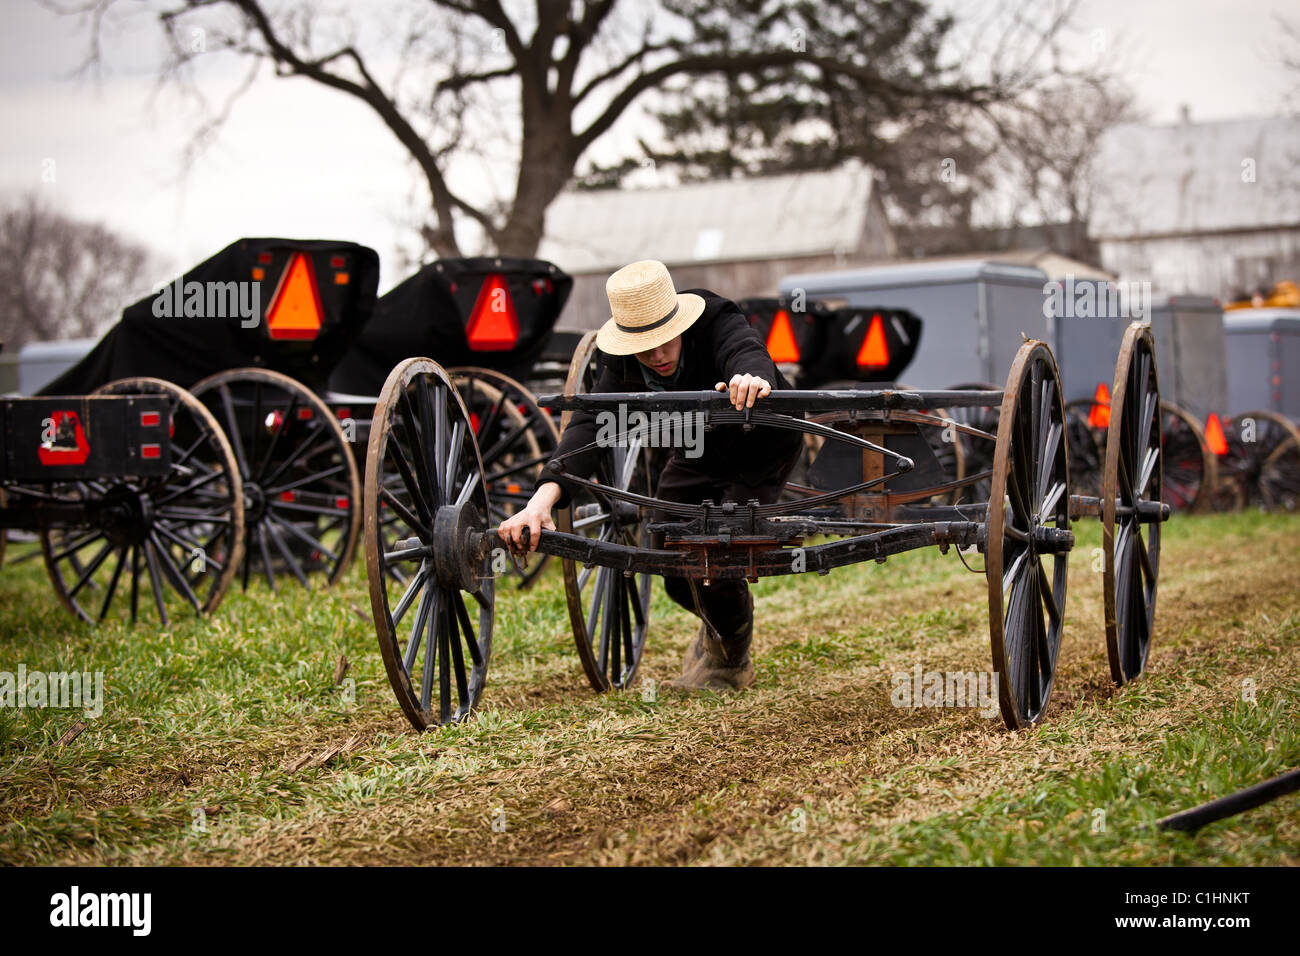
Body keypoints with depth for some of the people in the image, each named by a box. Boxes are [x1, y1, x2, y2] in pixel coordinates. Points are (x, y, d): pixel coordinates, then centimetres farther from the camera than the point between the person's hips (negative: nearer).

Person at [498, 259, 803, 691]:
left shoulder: (718, 324, -37)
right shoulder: (622, 361, -26)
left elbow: (748, 353, -60)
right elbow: (589, 423, -38)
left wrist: (753, 378, -87)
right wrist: (543, 498, -55)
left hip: (762, 448, -5)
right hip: (697, 449, 5)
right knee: (670, 561, 3)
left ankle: (729, 664, 14)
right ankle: (718, 623, 40)